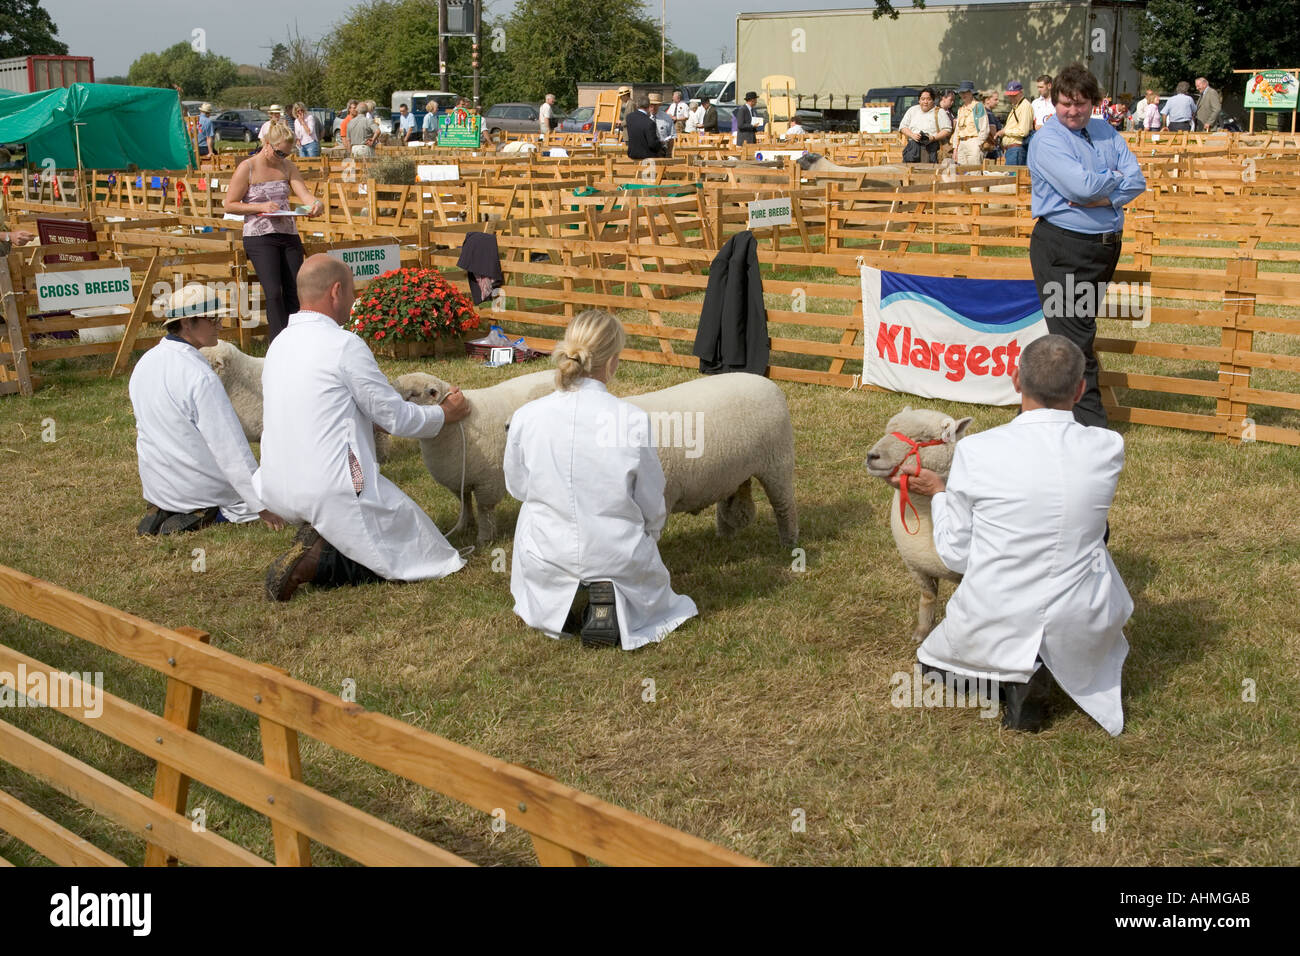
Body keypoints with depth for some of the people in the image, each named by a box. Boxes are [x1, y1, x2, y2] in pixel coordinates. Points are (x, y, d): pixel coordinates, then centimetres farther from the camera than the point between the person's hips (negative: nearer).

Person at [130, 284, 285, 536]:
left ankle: (163, 511, 10)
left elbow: (145, 428, 11)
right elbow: (230, 448, -25)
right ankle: (210, 516, -6)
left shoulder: (145, 363, -1)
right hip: (197, 486, -8)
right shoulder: (201, 377, -26)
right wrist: (262, 506, -20)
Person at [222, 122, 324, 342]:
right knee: (273, 292, -14)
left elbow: (303, 192, -1)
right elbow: (229, 204, -4)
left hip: (288, 235, 5)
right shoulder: (247, 168, -4)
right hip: (260, 239, -5)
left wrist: (316, 203, -24)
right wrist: (261, 207, -16)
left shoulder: (287, 166, 10)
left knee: (294, 291, 2)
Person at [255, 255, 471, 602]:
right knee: (421, 556, 5)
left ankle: (317, 543, 7)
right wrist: (445, 414, 13)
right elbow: (396, 418, -6)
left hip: (278, 491, 8)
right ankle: (316, 563, -14)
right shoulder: (344, 345, -12)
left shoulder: (279, 344, 11)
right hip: (333, 490, -8)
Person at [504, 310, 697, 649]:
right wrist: (646, 542, 16)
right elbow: (653, 509, -7)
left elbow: (517, 486, 3)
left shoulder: (525, 418, -15)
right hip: (618, 556, -1)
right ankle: (613, 605, -3)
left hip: (548, 561, 2)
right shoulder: (633, 420, -19)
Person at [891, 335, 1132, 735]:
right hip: (1082, 629, 1)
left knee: (933, 660, 33)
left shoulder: (976, 453, -16)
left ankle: (1014, 673, 1)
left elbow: (957, 555, -6)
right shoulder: (1107, 449, -10)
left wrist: (938, 492, 10)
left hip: (995, 625, -1)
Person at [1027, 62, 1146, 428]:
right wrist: (1116, 177, -3)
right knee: (1073, 337, -6)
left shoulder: (1106, 133, 11)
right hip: (1062, 249, -7)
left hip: (1106, 245, 7)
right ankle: (1090, 419, -1)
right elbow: (1082, 186, -22)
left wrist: (1100, 198, -15)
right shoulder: (1047, 140, -8)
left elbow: (1137, 182, 2)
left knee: (1081, 328, 13)